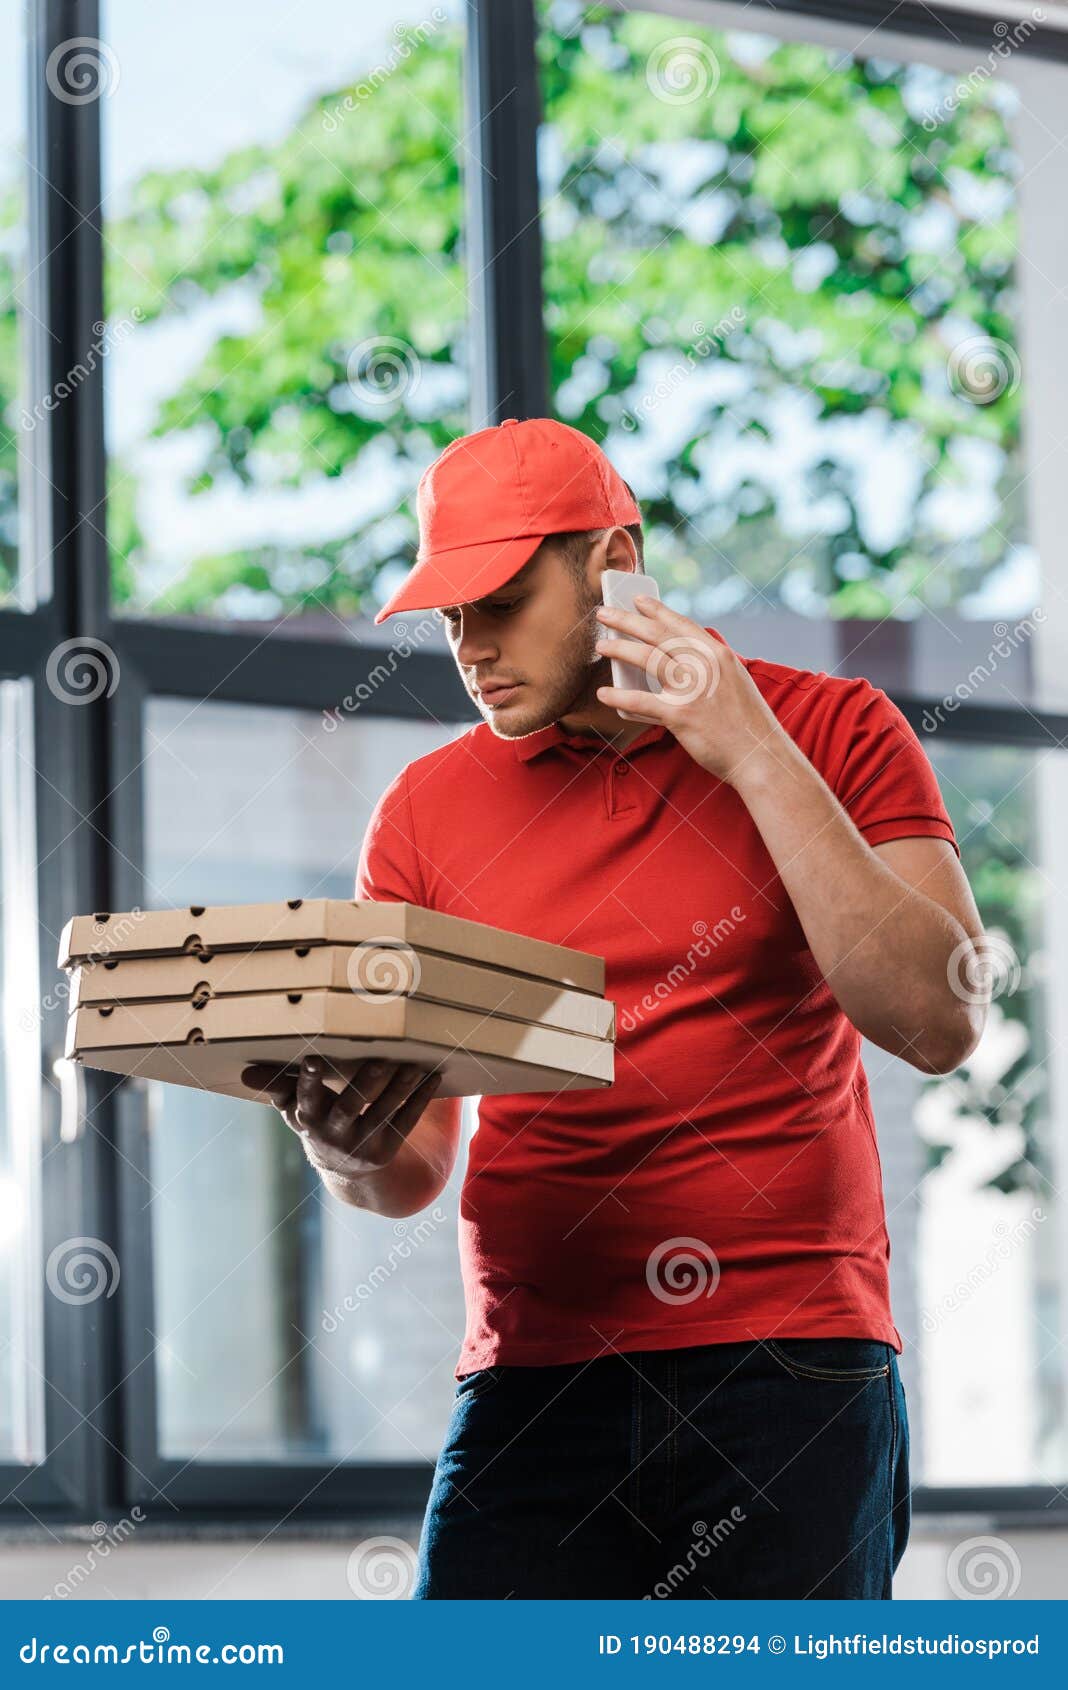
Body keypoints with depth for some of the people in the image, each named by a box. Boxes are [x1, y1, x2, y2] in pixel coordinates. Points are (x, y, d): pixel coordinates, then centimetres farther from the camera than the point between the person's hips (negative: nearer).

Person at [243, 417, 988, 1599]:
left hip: (790, 1365, -2)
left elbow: (941, 1023, -9)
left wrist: (755, 758, -11)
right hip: (534, 1378, 2)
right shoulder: (427, 811, 11)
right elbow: (413, 1173, 13)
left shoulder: (831, 736, 4)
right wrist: (349, 1153, -12)